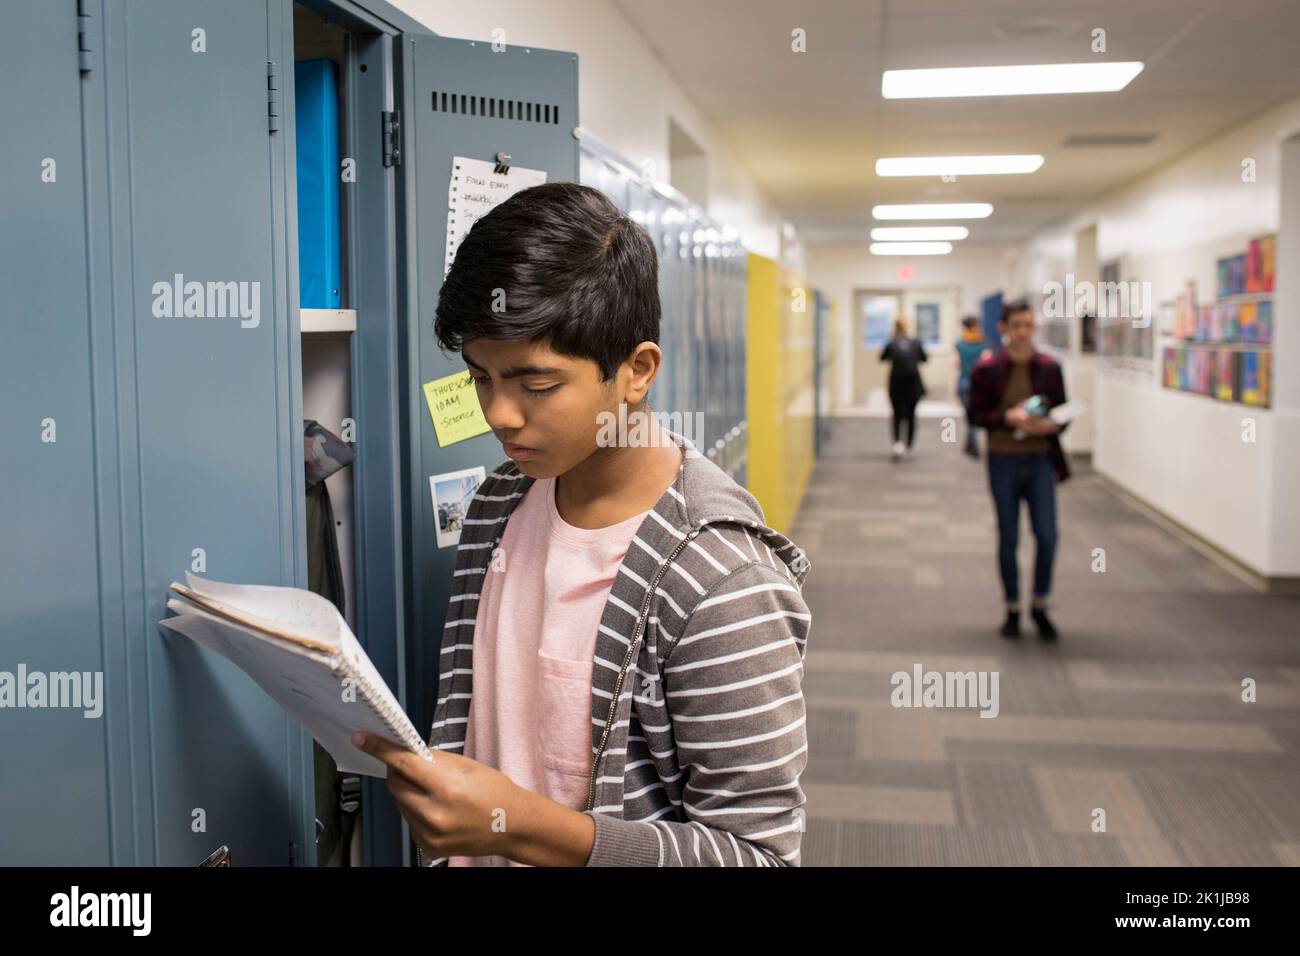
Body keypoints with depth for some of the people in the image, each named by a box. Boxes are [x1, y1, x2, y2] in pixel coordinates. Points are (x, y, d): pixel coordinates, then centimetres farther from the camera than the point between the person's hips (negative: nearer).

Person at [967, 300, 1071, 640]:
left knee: (1047, 536, -5)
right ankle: (1012, 609, 22)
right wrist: (1008, 417, -18)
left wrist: (1050, 425, -14)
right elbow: (975, 415, -2)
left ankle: (1040, 606, 16)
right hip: (1004, 462, -1)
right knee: (1008, 539, 7)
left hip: (1040, 461, 1)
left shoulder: (1049, 367, 2)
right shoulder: (986, 369, -3)